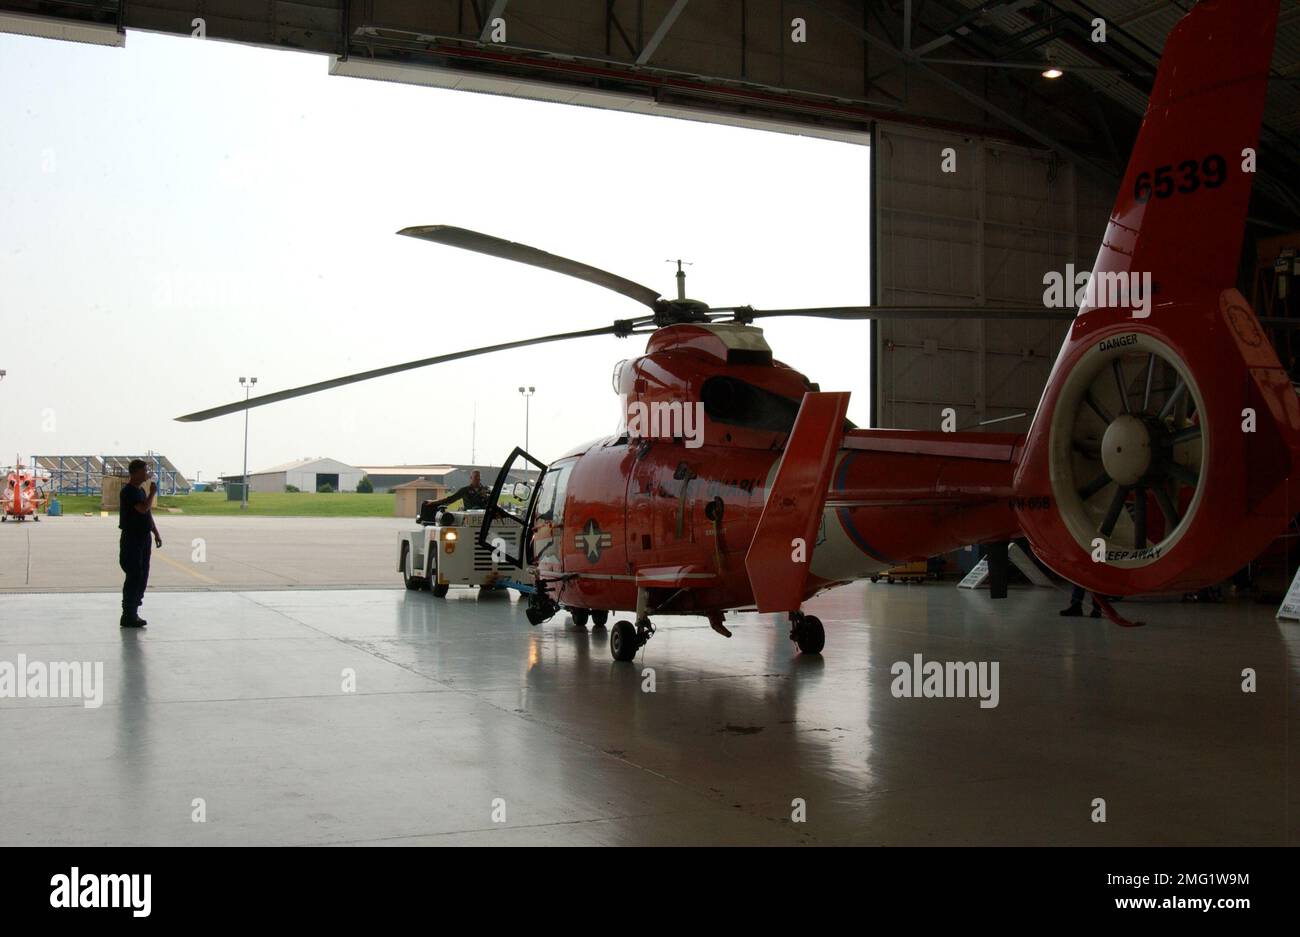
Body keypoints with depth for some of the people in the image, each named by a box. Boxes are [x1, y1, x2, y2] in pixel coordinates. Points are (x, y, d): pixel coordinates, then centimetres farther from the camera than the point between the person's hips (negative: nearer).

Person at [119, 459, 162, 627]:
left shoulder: (141, 490, 15)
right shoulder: (128, 491, -15)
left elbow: (149, 513, 21)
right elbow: (143, 508, -28)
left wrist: (156, 533, 17)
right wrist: (153, 493, -14)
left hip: (143, 538, 9)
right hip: (132, 539, -9)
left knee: (142, 577, 11)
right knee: (134, 577, -8)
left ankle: (133, 613, 19)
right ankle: (128, 616, -3)